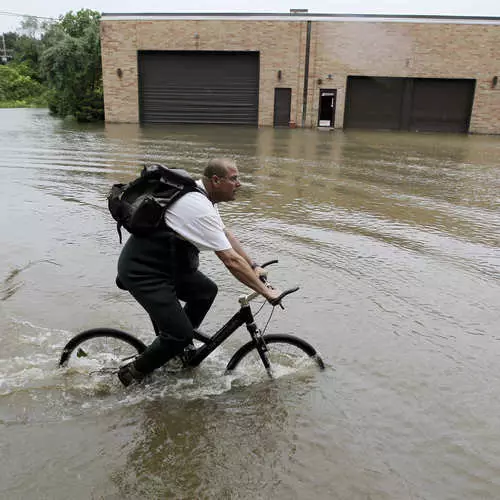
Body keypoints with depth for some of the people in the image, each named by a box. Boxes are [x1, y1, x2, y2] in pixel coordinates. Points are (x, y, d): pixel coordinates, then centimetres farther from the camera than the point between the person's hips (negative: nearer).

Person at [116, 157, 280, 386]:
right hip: (142, 271, -10)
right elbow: (231, 260, -26)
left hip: (163, 263, 10)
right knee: (180, 335, -11)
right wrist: (265, 291, -18)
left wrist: (253, 267, 14)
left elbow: (226, 235, 15)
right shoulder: (200, 209, -26)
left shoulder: (201, 194, 5)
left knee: (206, 291, 11)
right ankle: (133, 373, 10)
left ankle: (178, 345, 28)